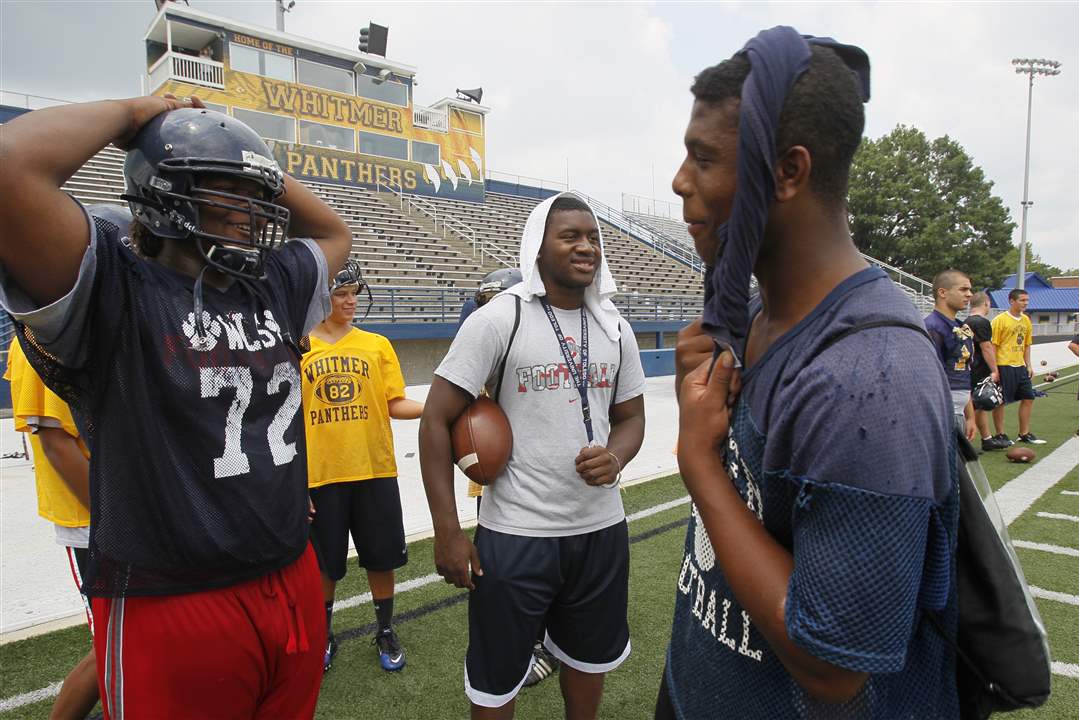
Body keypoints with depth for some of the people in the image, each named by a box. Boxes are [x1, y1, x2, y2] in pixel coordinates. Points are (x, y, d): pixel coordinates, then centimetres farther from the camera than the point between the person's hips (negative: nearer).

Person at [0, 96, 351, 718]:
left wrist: (260, 171, 10)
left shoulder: (273, 286, 6)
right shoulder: (114, 288, -12)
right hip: (173, 610, -6)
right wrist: (131, 115, -10)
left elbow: (334, 233, 23)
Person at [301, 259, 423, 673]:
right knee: (324, 564, 13)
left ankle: (386, 632, 33)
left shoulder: (377, 345, 3)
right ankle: (323, 636, 37)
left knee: (382, 557, 11)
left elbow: (395, 405, 0)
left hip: (375, 470, 1)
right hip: (320, 474, 0)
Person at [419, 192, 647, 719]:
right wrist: (447, 531, -14)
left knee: (590, 660, 24)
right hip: (515, 534, -4)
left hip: (602, 527, 5)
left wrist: (615, 458, -11)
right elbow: (436, 421, -11)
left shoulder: (615, 328, 5)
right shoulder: (499, 319, -11)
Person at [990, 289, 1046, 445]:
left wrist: (1029, 365, 13)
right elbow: (993, 345, -11)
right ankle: (1000, 435, 11)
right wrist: (994, 369, -15)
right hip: (1004, 366, -7)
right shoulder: (1000, 320, -10)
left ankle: (1024, 434, 22)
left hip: (1020, 366, 7)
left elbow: (1026, 345, 18)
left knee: (1028, 398, 10)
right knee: (1000, 401, 0)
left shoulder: (1026, 320, 12)